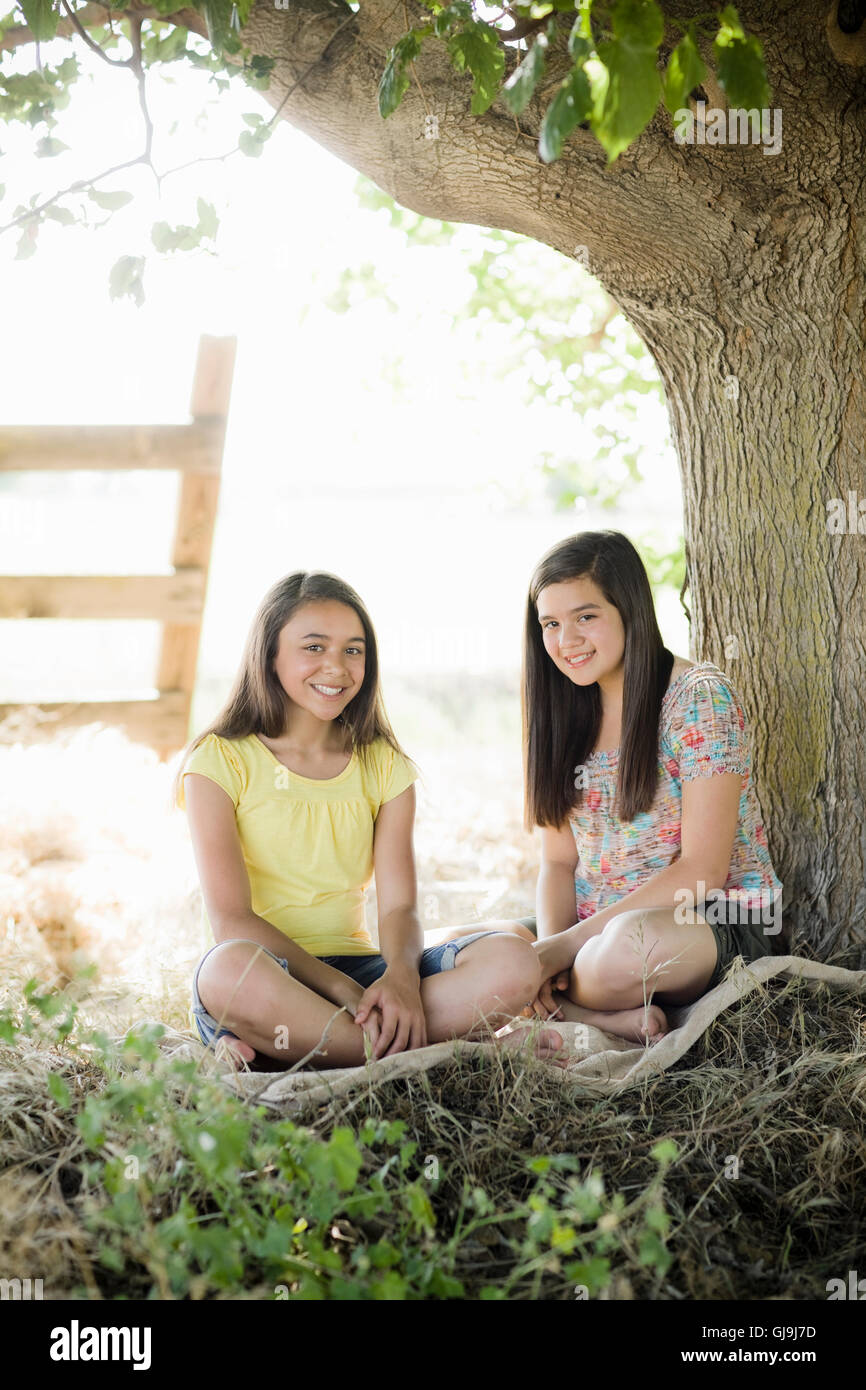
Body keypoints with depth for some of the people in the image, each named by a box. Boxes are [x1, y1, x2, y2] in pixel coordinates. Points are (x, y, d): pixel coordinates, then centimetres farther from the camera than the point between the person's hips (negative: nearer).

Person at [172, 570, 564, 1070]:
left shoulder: (385, 766, 13)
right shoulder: (221, 761, -1)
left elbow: (399, 904, 1)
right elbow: (231, 919, -10)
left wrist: (401, 976, -22)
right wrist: (343, 990, -21)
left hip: (360, 968, 4)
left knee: (514, 962, -22)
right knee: (232, 969, -41)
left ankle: (270, 1051, -27)